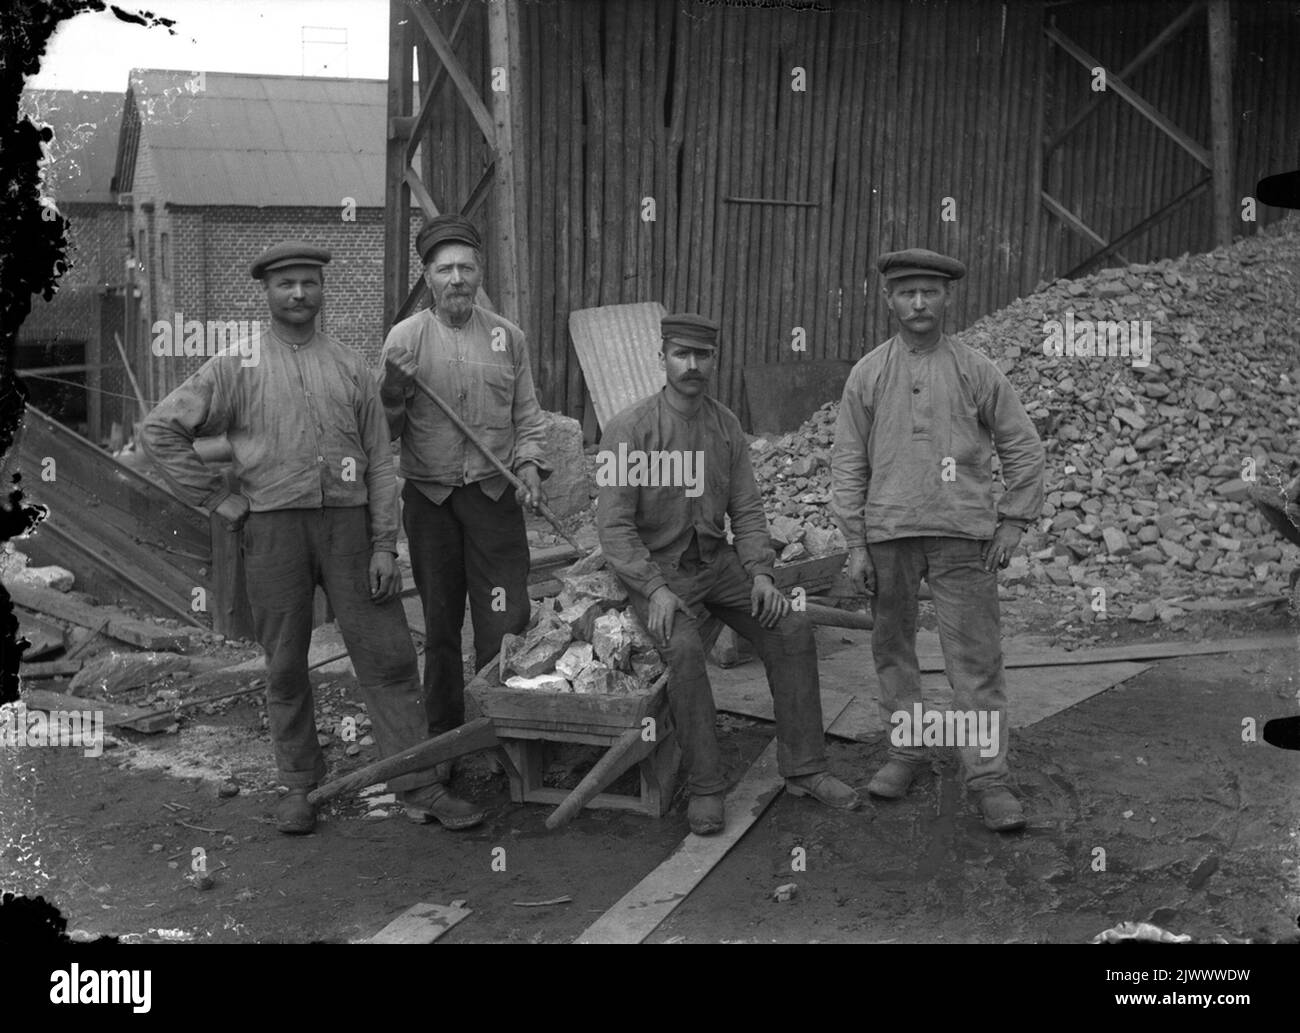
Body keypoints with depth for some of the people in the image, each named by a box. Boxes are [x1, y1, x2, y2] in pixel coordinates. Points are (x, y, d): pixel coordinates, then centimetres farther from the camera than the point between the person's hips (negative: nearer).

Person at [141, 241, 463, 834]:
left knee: (386, 657, -1)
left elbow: (379, 460, 8)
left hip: (348, 521, 1)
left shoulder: (350, 368, 10)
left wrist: (383, 545, 0)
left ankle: (418, 783, 6)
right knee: (285, 667, 7)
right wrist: (217, 500, -1)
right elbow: (160, 431, 5)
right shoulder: (235, 368, 5)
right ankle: (299, 785, 20)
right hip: (273, 526, -1)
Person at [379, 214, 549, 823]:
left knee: (505, 620, -4)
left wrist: (530, 463, -4)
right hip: (429, 497, 0)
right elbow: (385, 428, 1)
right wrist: (393, 394, -19)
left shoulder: (507, 338, 6)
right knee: (439, 623, 9)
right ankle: (444, 739, 22)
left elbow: (526, 414, 12)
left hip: (494, 494, 0)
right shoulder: (405, 339, 1)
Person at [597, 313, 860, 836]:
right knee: (684, 649, -31)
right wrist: (656, 590, -25)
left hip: (717, 562, 5)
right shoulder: (629, 428, -13)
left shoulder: (726, 425, 3)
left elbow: (746, 509, 6)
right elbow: (614, 524, -16)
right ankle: (705, 787, -17)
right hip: (654, 570, -5)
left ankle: (803, 767, 1)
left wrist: (760, 572, -9)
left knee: (792, 630, -11)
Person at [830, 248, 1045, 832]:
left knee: (976, 657, -3)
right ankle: (904, 751, 25)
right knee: (893, 648, 10)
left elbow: (1022, 447, 10)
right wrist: (856, 545, 0)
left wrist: (1013, 522, 3)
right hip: (889, 534, 1)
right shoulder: (869, 374, 6)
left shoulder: (975, 370, 5)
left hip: (963, 536, -1)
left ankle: (988, 775, 2)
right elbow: (848, 463, 5)